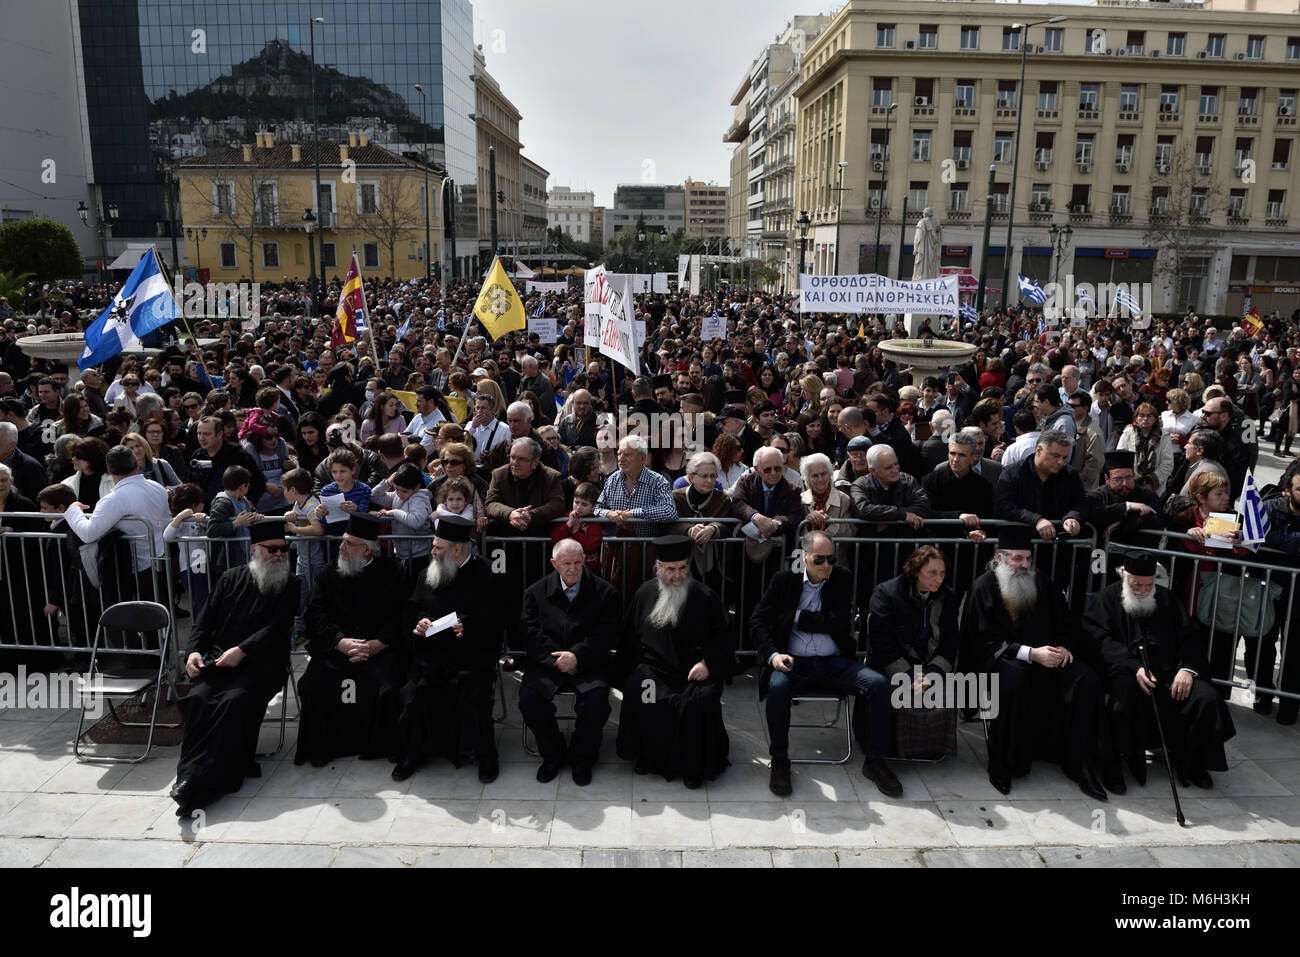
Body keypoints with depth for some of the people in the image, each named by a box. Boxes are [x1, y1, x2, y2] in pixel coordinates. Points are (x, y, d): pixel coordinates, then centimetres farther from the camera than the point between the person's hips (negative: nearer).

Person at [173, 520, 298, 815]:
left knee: (236, 700, -31)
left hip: (261, 663, -3)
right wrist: (195, 651, -1)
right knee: (198, 697, -26)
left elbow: (277, 628, -4)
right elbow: (205, 619, 17)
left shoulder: (290, 586, 7)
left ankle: (198, 782, -29)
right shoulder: (232, 579, 17)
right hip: (218, 659, 4)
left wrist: (242, 650, -16)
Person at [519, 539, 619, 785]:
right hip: (547, 662, 2)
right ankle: (553, 755, 3)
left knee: (597, 700, -27)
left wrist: (577, 656, -17)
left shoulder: (604, 592, 3)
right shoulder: (536, 592, 8)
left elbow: (607, 635, -5)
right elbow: (531, 634, 0)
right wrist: (556, 659, -13)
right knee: (528, 698, -23)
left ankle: (582, 758, 1)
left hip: (588, 663, -1)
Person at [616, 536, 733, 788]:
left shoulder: (704, 597, 1)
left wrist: (708, 663, -11)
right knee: (637, 691, -28)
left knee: (703, 699, -29)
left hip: (695, 670, -1)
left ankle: (695, 766, -8)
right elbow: (630, 637, 16)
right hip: (654, 667, 2)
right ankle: (650, 757, -6)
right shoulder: (646, 593, 8)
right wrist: (629, 670, 4)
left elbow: (722, 637, 5)